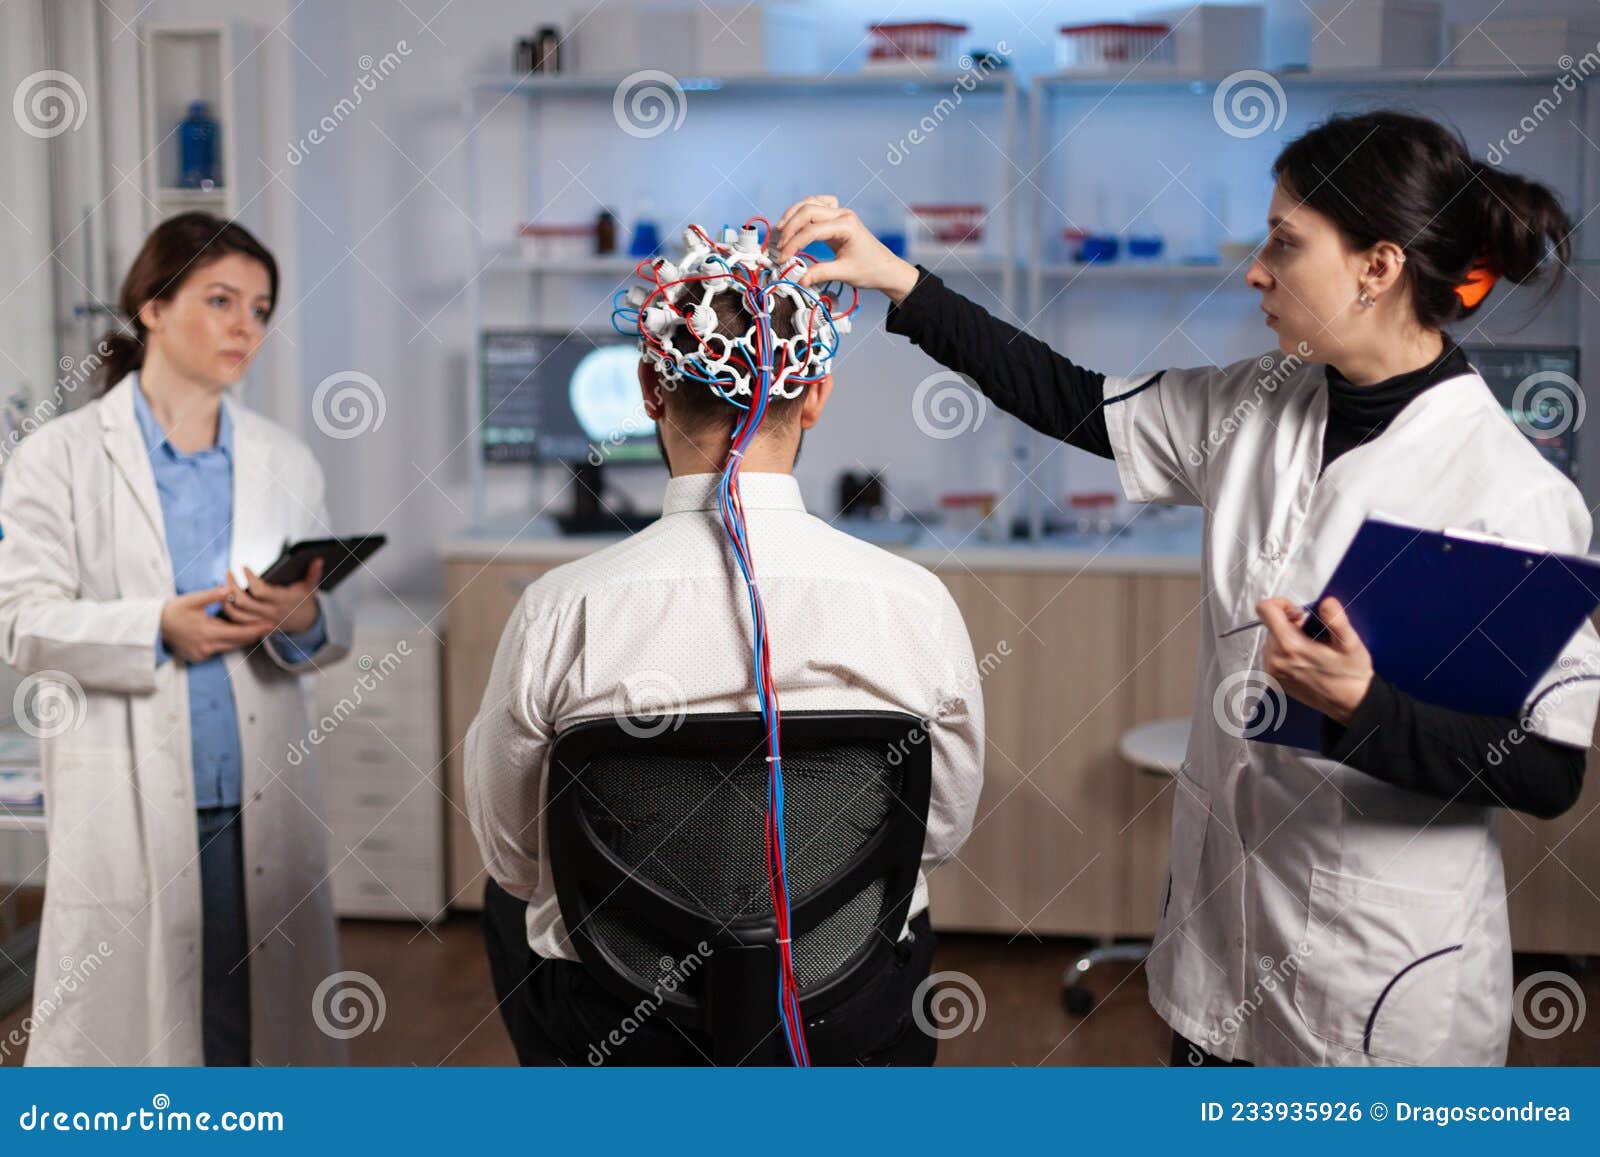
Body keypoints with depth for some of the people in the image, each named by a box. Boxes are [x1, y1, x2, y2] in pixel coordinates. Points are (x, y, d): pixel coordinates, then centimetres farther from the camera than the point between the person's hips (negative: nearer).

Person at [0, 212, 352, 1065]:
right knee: (119, 1013, -2)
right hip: (123, 801, -3)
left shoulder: (286, 463, 13)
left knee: (264, 1013, 2)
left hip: (261, 797, 3)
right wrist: (155, 629, -18)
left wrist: (302, 621, -11)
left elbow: (334, 632, 12)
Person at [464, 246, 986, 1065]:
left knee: (507, 896, 33)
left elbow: (509, 851, -5)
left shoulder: (559, 611, -21)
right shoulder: (916, 604, -18)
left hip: (611, 1028, -1)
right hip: (854, 1021, 1)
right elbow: (943, 832, -1)